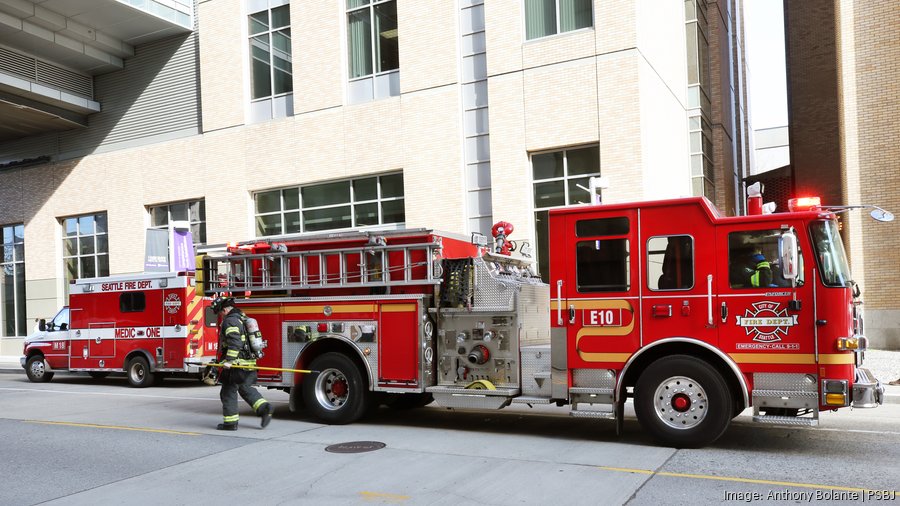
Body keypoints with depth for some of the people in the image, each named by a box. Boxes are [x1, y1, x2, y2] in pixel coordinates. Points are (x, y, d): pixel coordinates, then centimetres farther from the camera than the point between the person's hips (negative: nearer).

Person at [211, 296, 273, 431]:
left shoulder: (230, 321, -12)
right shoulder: (243, 318, 18)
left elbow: (234, 342, -25)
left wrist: (229, 360, -28)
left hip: (236, 365, -9)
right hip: (250, 362, 9)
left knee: (228, 391, 1)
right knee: (245, 388, 19)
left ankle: (230, 422, 6)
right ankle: (264, 407, 4)